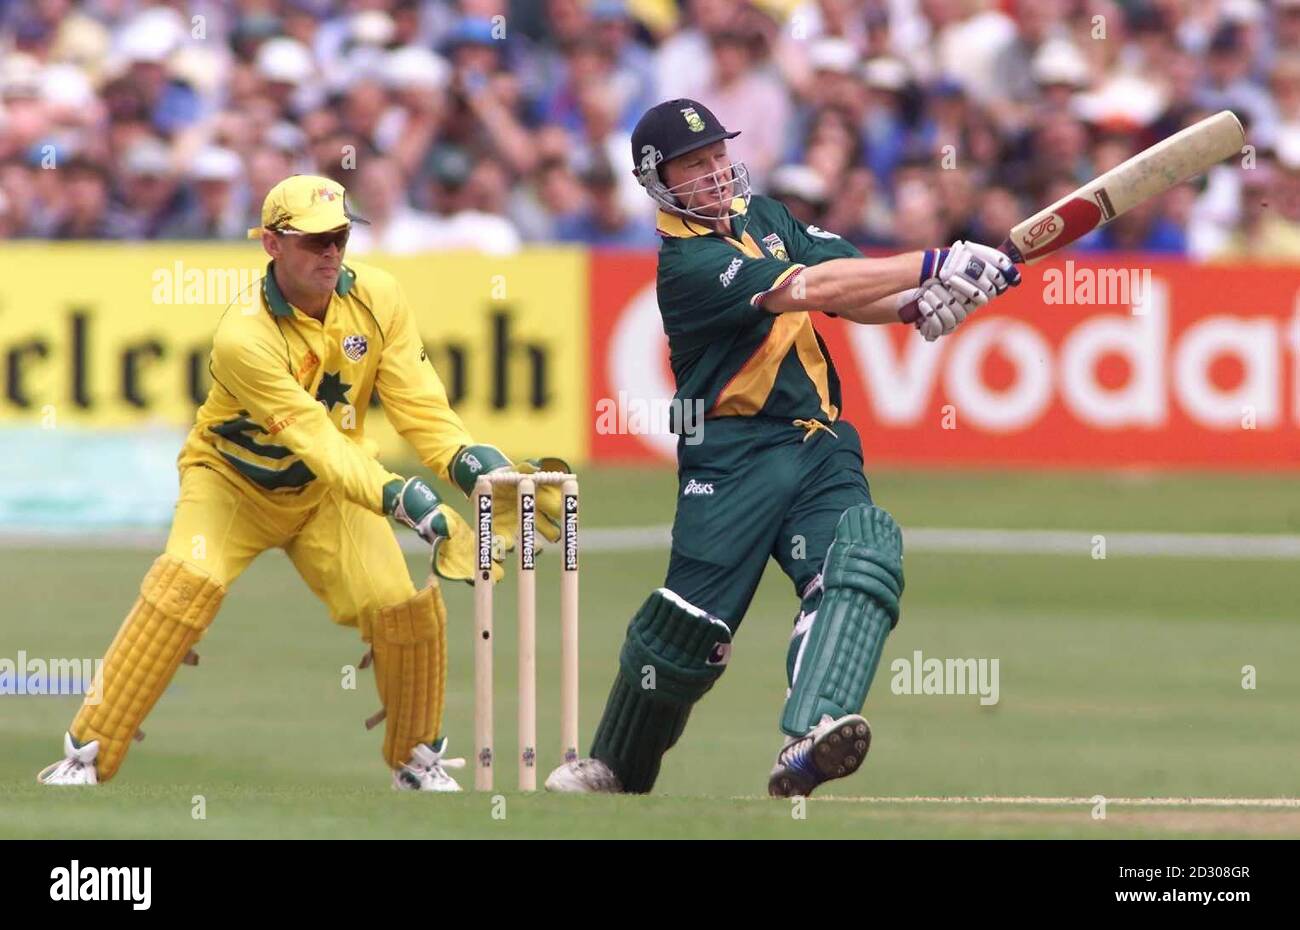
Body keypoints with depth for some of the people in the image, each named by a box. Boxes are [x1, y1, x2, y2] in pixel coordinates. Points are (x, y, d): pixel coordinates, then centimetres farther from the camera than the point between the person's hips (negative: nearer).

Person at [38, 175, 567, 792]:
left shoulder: (377, 298, -16)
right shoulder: (243, 336, -31)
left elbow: (419, 407, -18)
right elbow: (315, 440, -38)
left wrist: (474, 464, -38)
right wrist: (401, 498, -51)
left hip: (327, 491, 4)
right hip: (233, 481, -4)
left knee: (408, 607, -12)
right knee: (188, 583, -29)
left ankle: (417, 762, 14)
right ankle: (87, 756, -23)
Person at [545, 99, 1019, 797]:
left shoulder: (761, 216, 14)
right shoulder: (683, 261, -10)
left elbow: (848, 297, 9)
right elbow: (805, 290, -21)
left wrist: (915, 305, -13)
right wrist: (932, 265, -23)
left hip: (819, 446, 6)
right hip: (733, 456, -6)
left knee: (863, 560, -22)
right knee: (691, 620, -6)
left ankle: (807, 746, -41)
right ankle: (614, 770, 19)